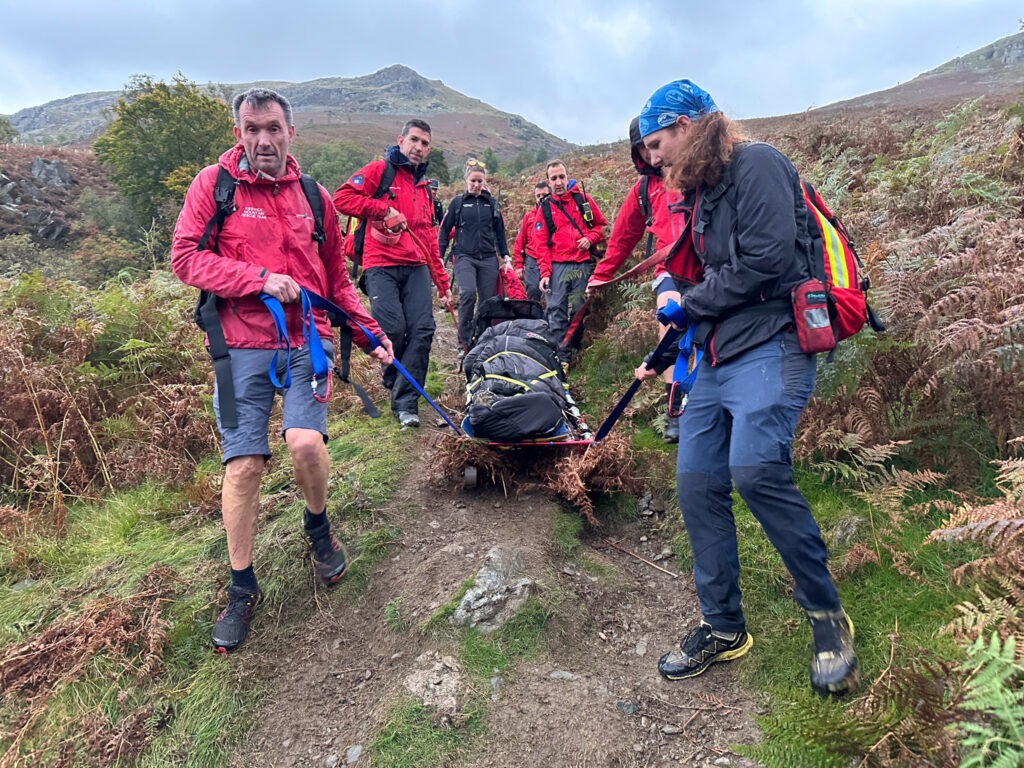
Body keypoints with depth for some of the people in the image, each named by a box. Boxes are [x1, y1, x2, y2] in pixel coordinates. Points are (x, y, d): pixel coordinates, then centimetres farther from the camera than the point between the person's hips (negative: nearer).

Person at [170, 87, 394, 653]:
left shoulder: (313, 195, 12)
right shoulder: (214, 183, 3)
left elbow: (336, 278, 18)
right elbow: (185, 257, -4)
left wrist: (370, 333, 11)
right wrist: (261, 278, -15)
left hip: (307, 338, 2)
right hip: (242, 345, -1)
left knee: (306, 442, -19)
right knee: (243, 464, -2)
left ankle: (318, 528, 15)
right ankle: (242, 588, 17)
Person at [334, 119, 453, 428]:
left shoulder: (424, 187, 25)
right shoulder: (379, 170, 6)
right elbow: (342, 197, -8)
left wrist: (442, 283, 21)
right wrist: (384, 209, -14)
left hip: (416, 268, 5)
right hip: (382, 266, -5)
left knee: (423, 330, -9)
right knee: (393, 330, -14)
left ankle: (406, 402, -4)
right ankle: (395, 384, 14)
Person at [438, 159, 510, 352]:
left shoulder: (491, 203, 14)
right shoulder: (457, 202, 7)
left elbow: (500, 232, 20)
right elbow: (444, 231, 8)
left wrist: (505, 256, 14)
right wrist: (439, 257, 0)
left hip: (488, 258, 3)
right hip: (464, 257, -3)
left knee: (488, 301, 1)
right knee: (468, 293, -25)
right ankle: (464, 343, -17)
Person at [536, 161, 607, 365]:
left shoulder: (584, 200, 10)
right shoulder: (545, 207, 8)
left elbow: (601, 225, 16)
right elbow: (542, 244, 5)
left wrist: (590, 238, -6)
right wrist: (545, 272, -5)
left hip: (583, 265, 1)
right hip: (557, 267, -1)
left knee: (579, 311, 5)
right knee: (556, 312, -9)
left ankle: (573, 351, 15)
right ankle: (561, 357, -7)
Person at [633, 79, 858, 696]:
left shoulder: (756, 165, -5)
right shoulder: (705, 189, 23)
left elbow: (767, 260, -19)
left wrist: (688, 306, -8)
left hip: (770, 349, -9)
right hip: (717, 359, 9)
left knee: (756, 469, -25)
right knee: (697, 484, 2)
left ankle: (828, 613, -2)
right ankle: (724, 628, 15)